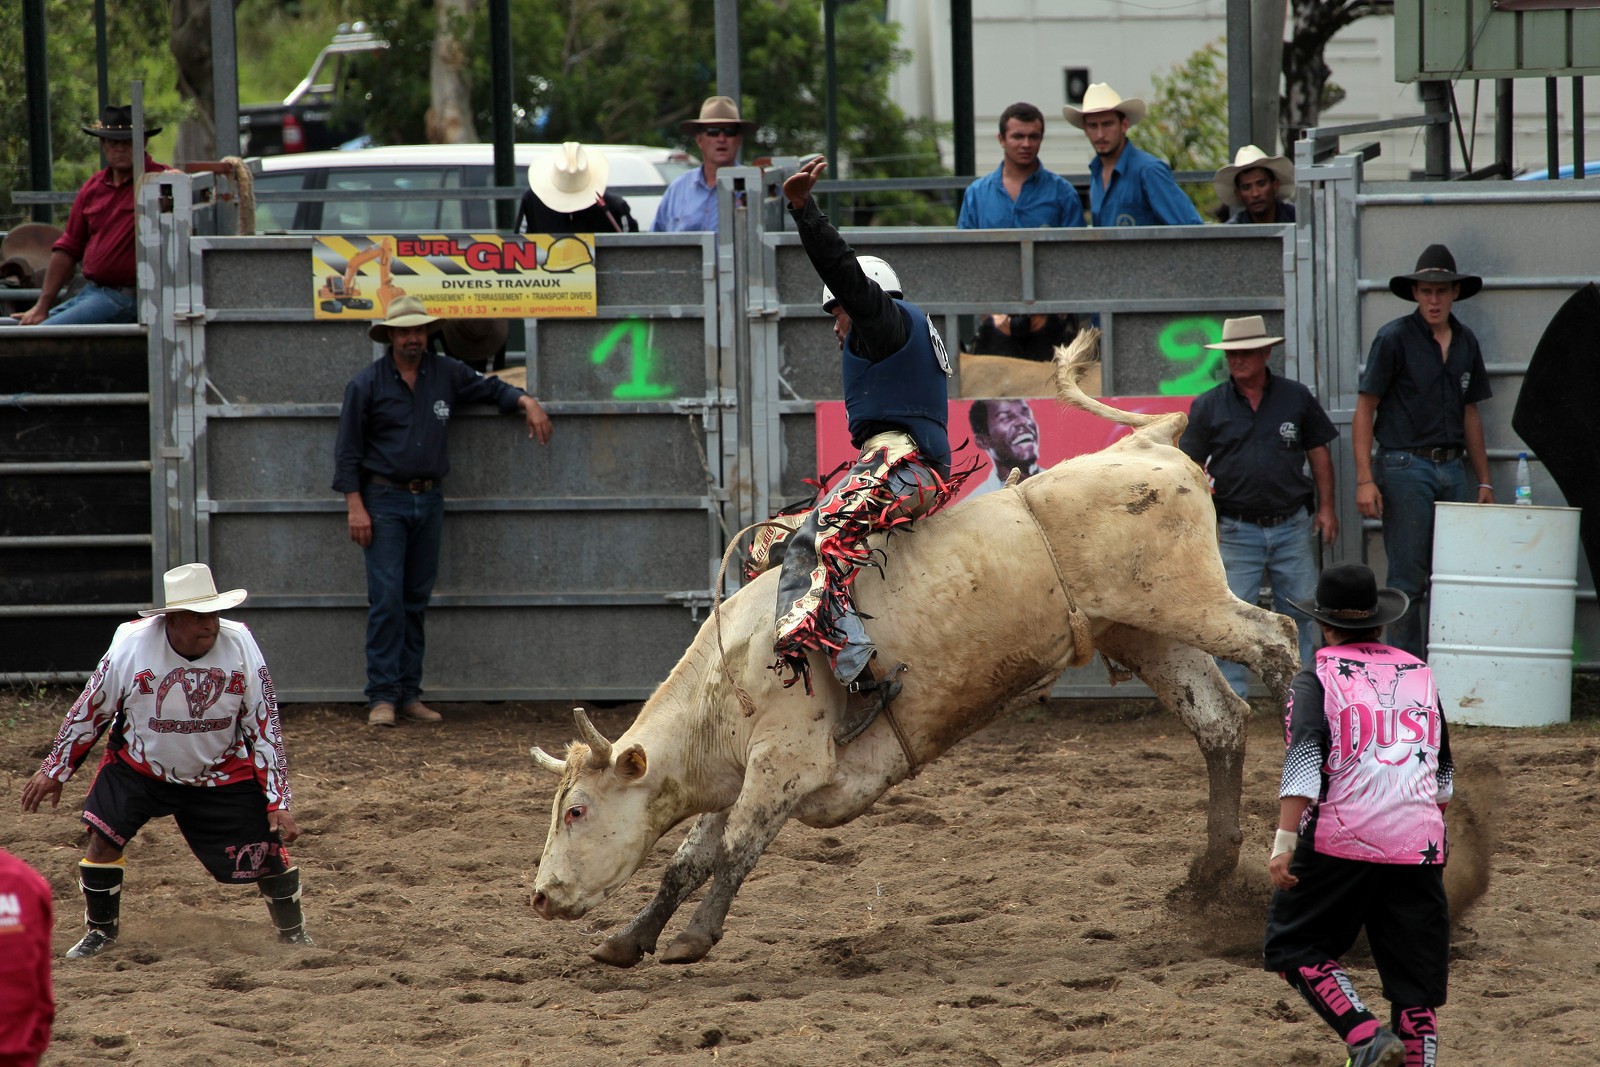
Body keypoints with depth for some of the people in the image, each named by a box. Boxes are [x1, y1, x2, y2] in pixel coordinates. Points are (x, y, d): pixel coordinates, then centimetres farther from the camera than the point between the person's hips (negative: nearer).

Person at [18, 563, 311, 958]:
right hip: (139, 765, -1)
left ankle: (293, 934, 19)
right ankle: (100, 932, 9)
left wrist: (279, 803, -11)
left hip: (222, 774, 1)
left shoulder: (238, 643, -19)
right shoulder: (131, 644, -22)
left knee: (269, 849, -6)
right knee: (103, 837, -15)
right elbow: (89, 711, -6)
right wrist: (54, 771, 2)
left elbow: (265, 726, -10)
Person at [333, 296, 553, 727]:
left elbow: (490, 388, 24)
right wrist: (355, 506, -9)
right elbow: (348, 450, -2)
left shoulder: (446, 374, 7)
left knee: (417, 600, 7)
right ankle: (382, 696, -9)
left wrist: (527, 402, 5)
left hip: (429, 500, 4)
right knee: (387, 599, -10)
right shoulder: (367, 384, -2)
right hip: (384, 501, -4)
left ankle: (409, 694, 12)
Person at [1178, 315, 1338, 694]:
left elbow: (1319, 453, 12)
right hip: (1236, 531, -1)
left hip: (1291, 526, 1)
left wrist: (1326, 507, 6)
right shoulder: (1208, 407, 3)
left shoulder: (1296, 398, 6)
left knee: (1299, 613, 6)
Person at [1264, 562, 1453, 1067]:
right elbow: (1443, 772, 25)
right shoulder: (1421, 675, 17)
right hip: (1420, 847, 4)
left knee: (1295, 946, 9)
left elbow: (1303, 760, -13)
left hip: (1339, 840, -4)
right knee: (1417, 982, 8)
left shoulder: (1317, 679, 2)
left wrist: (1284, 842, -19)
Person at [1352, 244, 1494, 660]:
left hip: (1453, 468, 5)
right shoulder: (1394, 338, -4)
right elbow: (1364, 411, -5)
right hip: (1405, 466, -5)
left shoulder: (1466, 342, 13)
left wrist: (1484, 481, 17)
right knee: (1409, 578, -4)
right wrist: (1365, 480, -13)